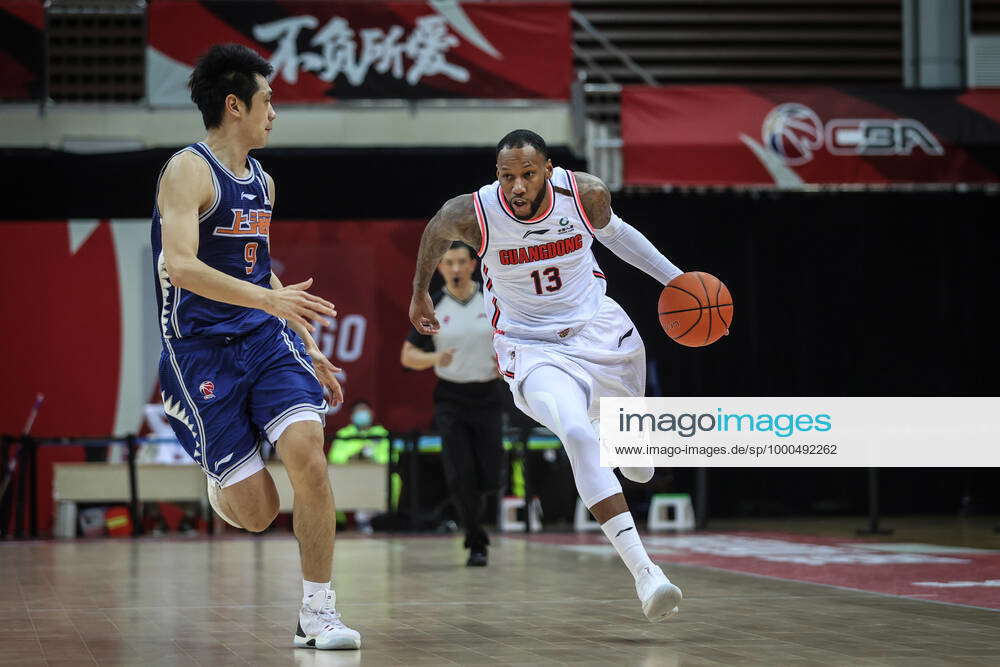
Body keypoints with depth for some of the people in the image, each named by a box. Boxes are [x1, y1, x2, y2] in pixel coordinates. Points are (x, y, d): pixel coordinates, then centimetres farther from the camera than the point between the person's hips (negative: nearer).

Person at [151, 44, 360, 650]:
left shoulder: (262, 182, 15)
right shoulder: (189, 171, -11)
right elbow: (181, 266, -24)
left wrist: (309, 347, 23)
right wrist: (270, 299, -32)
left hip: (266, 339, 6)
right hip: (201, 349, -6)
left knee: (306, 449, -21)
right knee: (257, 512, -6)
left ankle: (318, 613, -11)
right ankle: (218, 478, 33)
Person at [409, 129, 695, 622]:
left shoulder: (586, 194, -17)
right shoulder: (473, 214, -21)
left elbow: (612, 231, 7)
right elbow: (435, 233, 3)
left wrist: (675, 278, 7)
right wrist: (420, 293, 19)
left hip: (599, 329, 3)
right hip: (534, 351, -3)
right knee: (577, 436, -29)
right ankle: (643, 572, -34)